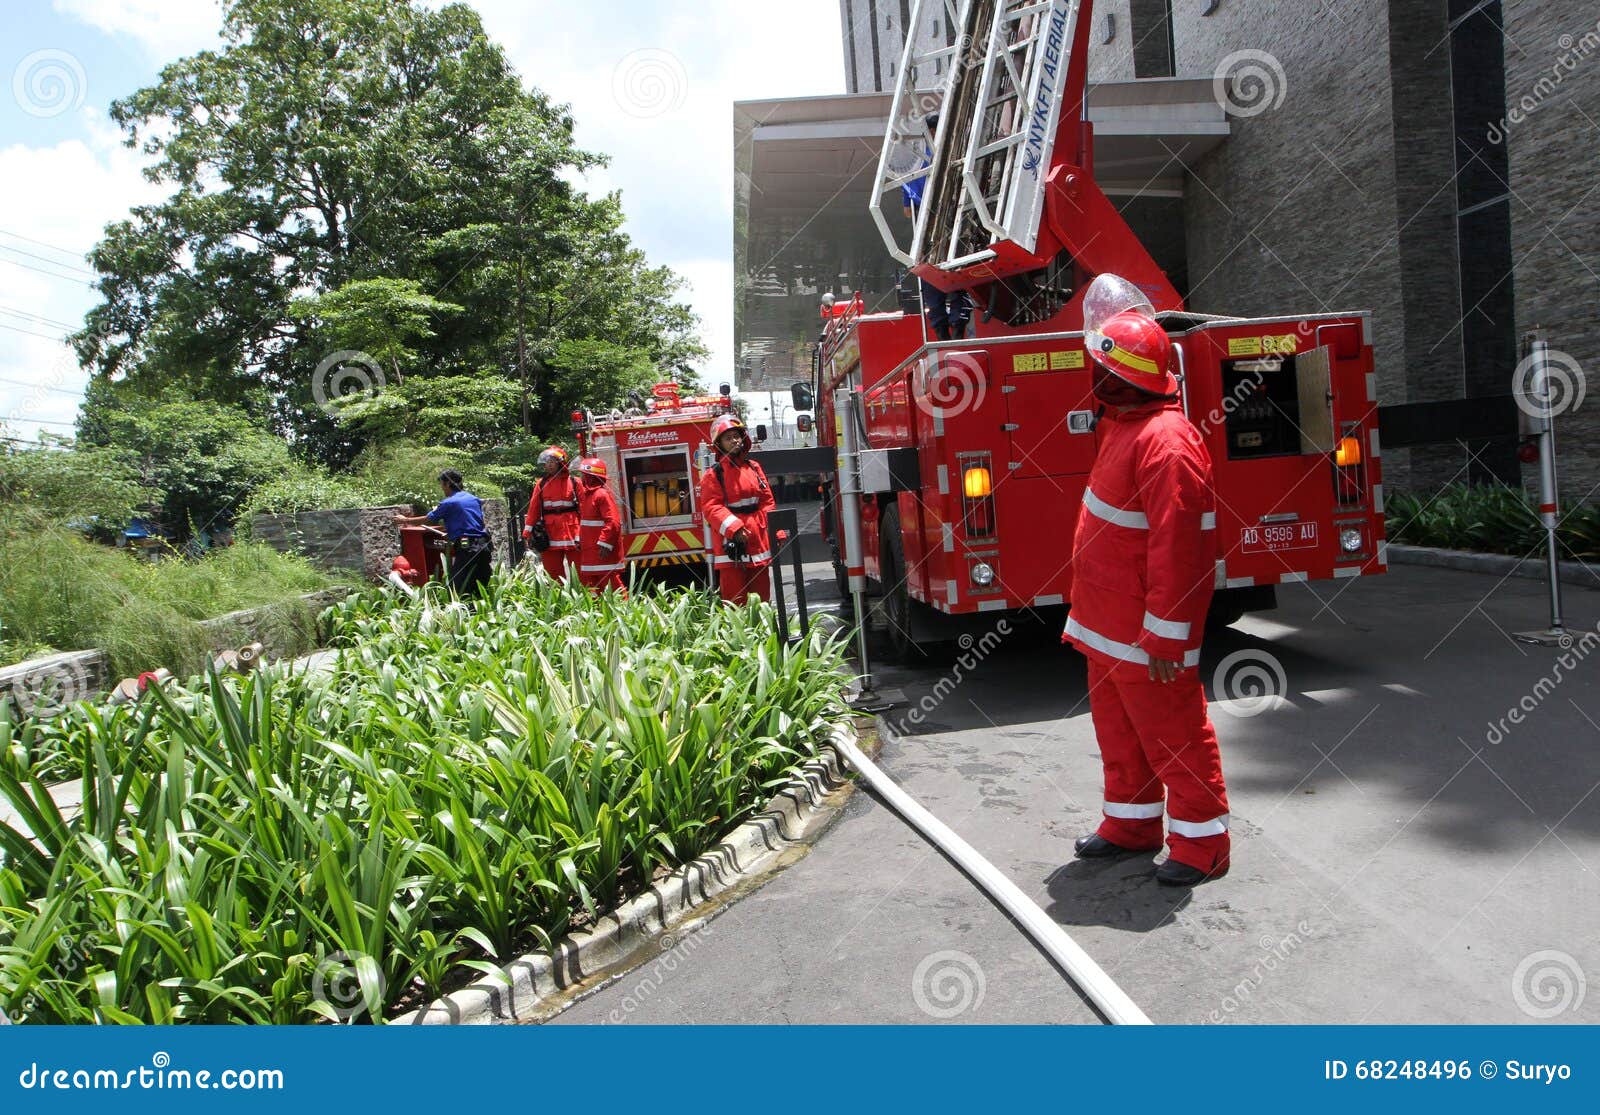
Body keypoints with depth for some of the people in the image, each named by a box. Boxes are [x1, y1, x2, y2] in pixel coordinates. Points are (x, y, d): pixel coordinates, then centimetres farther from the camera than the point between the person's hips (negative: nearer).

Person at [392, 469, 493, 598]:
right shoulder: (474, 499, 15)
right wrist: (450, 534, 33)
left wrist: (405, 520, 20)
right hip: (484, 547, 7)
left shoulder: (449, 503, -3)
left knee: (458, 592, -3)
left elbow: (427, 520, 6)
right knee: (481, 590, 10)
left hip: (466, 550, -7)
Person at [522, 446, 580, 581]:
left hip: (572, 533, -3)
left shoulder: (574, 482, 0)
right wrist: (527, 532, 0)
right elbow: (533, 509, 6)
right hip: (549, 537, 3)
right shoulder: (541, 484, 9)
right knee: (553, 574, 5)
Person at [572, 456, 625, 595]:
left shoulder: (602, 494, -15)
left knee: (612, 580, -6)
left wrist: (605, 544, -23)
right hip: (590, 549, 10)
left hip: (603, 549, -10)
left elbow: (613, 521, -22)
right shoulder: (585, 493, 14)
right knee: (588, 580, 13)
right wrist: (579, 539, 15)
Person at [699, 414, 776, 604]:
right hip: (731, 545, -5)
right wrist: (734, 528, -22)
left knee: (762, 598, 13)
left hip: (758, 542, 5)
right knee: (735, 601, -4)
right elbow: (711, 507, -11)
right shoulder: (713, 475, -3)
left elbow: (767, 501, 13)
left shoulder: (754, 468, 12)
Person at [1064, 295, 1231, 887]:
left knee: (1173, 733, 3)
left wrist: (1165, 635, -24)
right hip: (1107, 625, 10)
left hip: (1145, 634, -10)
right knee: (1118, 729, 20)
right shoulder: (1124, 426, 11)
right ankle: (1131, 823, 35)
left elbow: (1175, 548, -25)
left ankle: (1200, 841, 18)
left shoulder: (1165, 442, -22)